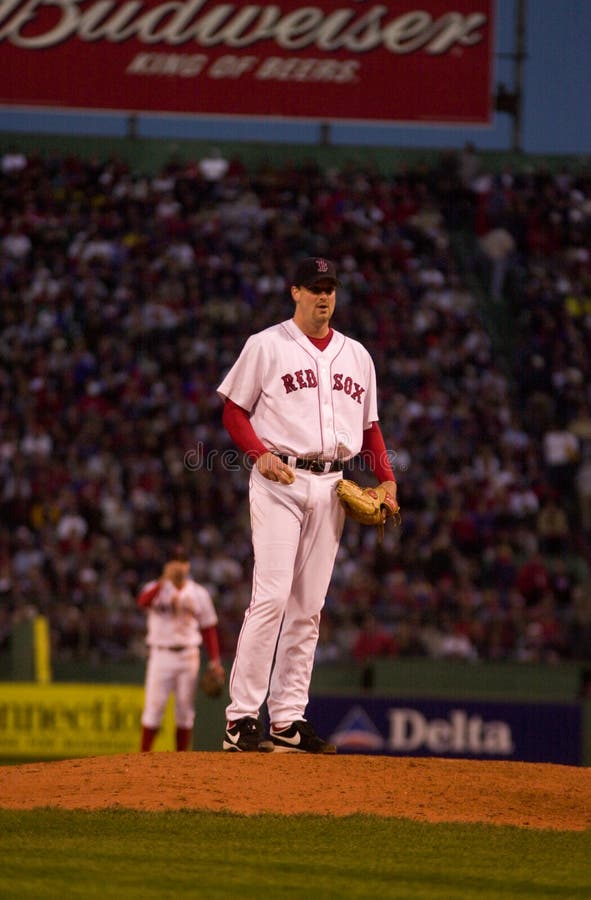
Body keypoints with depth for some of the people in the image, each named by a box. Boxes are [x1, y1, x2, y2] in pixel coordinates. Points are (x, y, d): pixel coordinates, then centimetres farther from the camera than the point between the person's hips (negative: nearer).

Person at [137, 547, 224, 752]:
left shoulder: (199, 593, 9)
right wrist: (164, 580, -34)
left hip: (188, 656, 2)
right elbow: (143, 601, -22)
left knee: (185, 708, 2)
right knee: (154, 706, -6)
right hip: (160, 655, -2)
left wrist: (215, 660, 1)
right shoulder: (156, 588, 2)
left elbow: (208, 628, 9)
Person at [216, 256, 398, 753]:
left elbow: (370, 423, 21)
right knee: (272, 596, -15)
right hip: (280, 480, -5)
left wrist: (387, 478, 6)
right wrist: (261, 454, -15)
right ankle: (241, 719, -15)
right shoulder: (266, 346, 2)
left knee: (308, 607, 4)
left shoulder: (357, 356, 17)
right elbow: (234, 411, 2)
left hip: (331, 484, 5)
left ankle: (289, 720, 6)